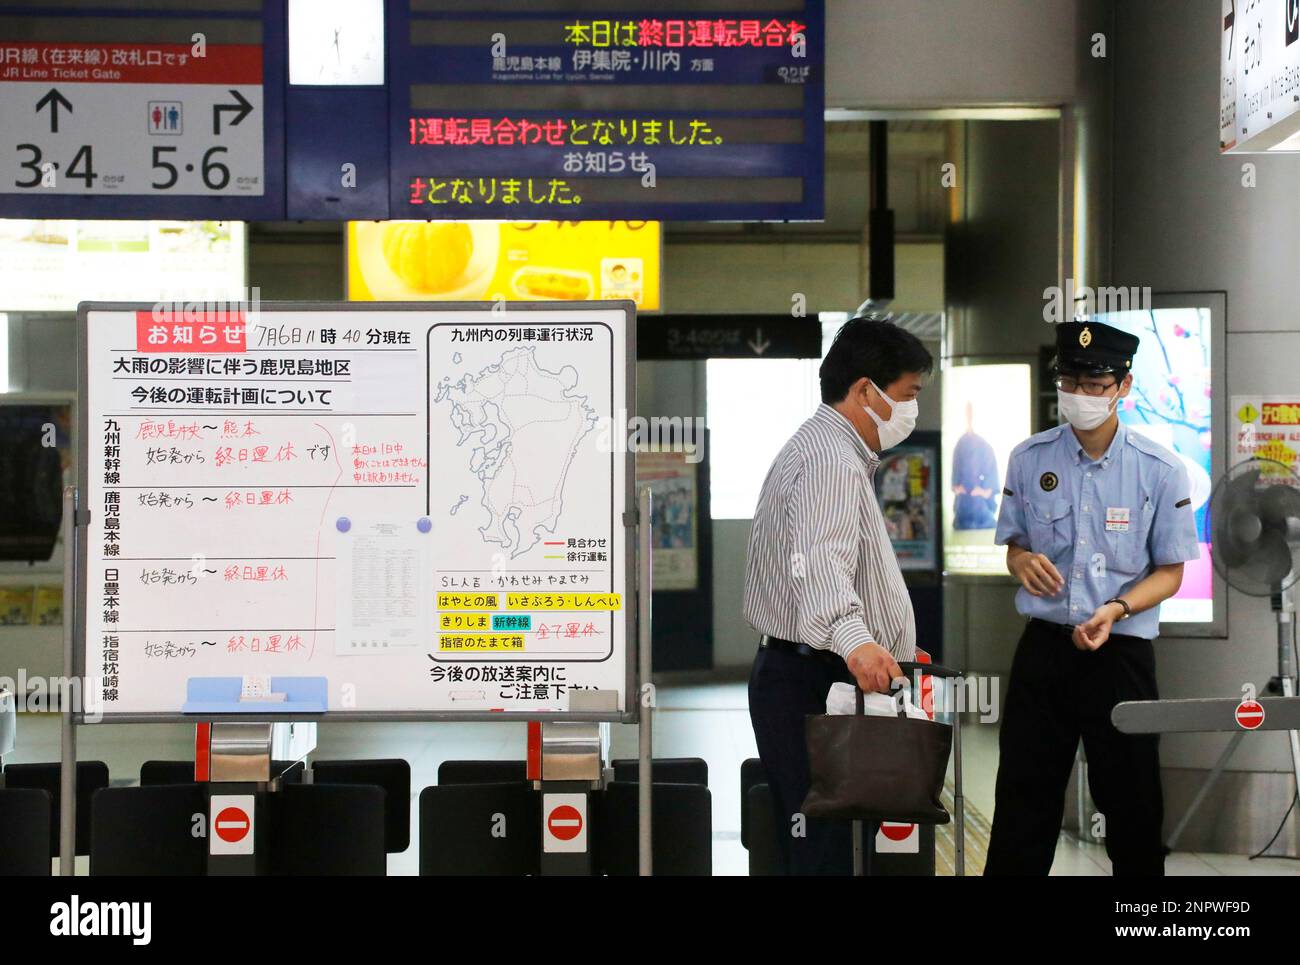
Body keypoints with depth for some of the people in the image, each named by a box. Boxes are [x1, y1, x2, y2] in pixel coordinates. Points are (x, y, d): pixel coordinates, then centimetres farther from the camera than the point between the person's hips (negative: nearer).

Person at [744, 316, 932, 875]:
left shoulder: (823, 449, 21)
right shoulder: (831, 462, -15)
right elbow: (819, 563, -33)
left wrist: (891, 648, 37)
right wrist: (854, 640, -50)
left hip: (808, 676, 11)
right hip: (811, 682, -11)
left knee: (811, 846, 10)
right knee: (822, 853, -13)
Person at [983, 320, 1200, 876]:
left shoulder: (1160, 470, -6)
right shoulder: (1029, 459, 0)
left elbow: (1169, 572, 0)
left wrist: (1115, 610, -19)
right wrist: (1022, 560, -13)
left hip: (1122, 651, -1)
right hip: (1044, 646, 2)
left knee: (1131, 805, 10)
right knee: (1023, 799, 5)